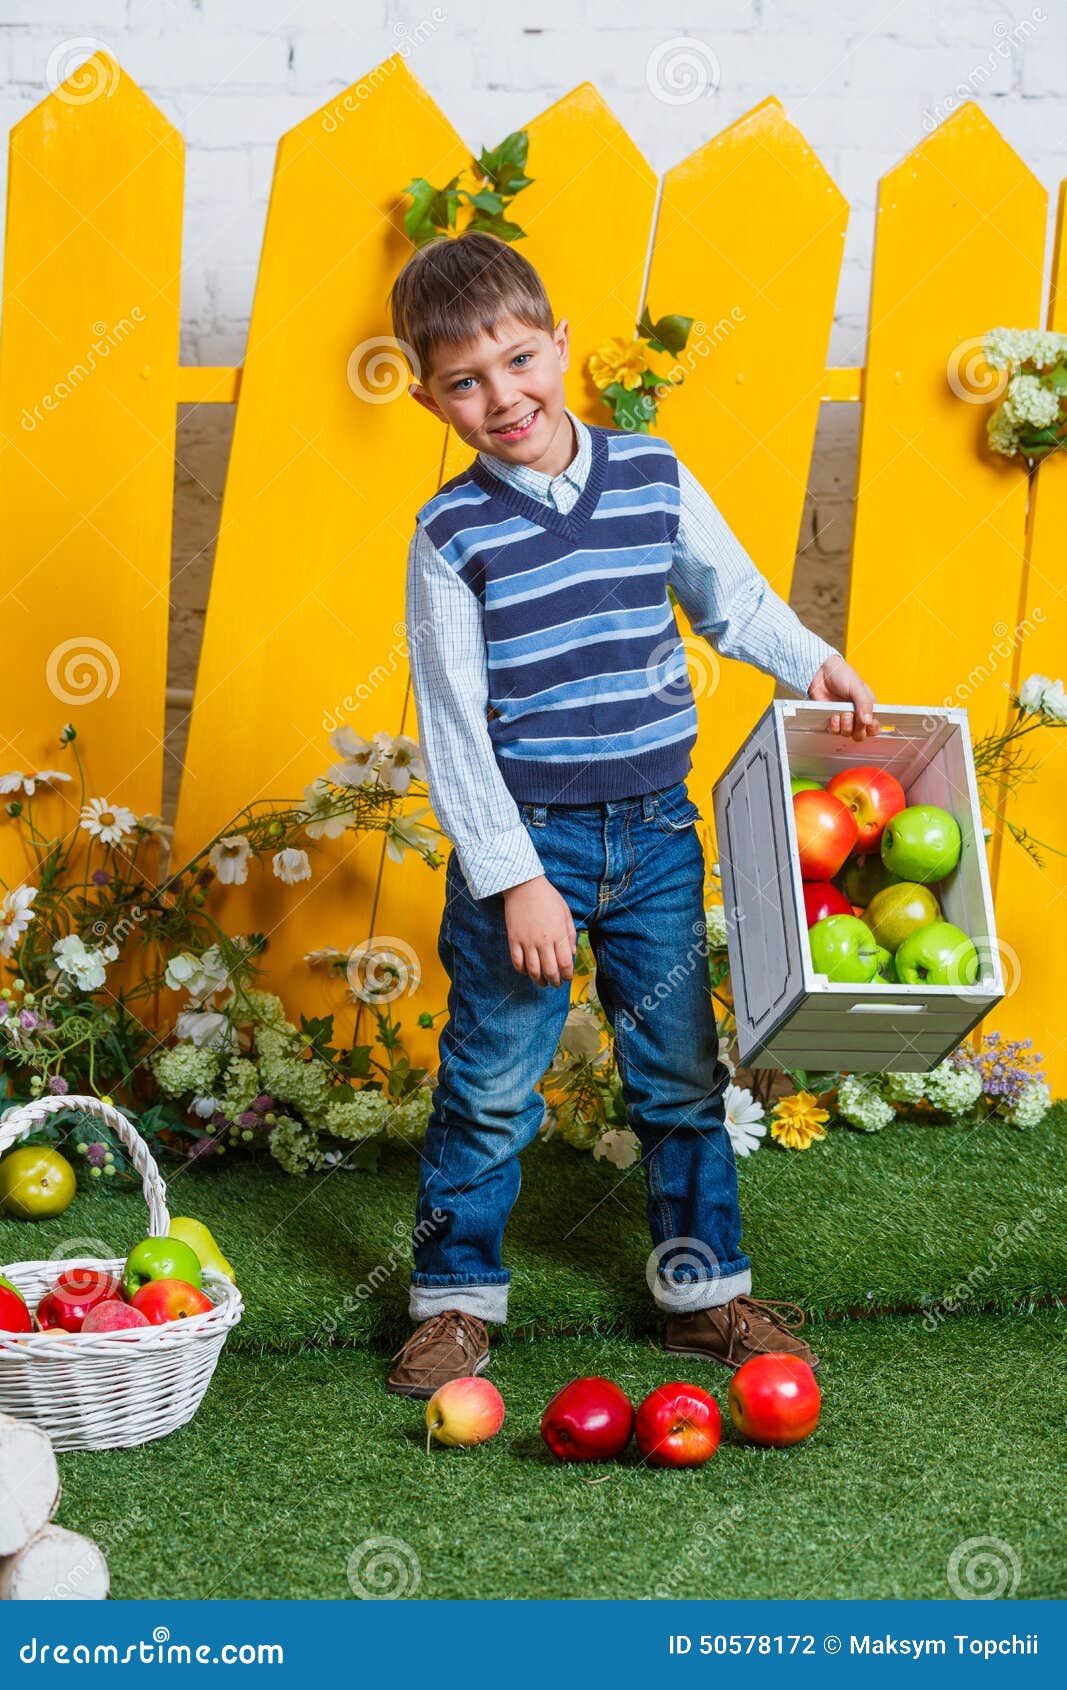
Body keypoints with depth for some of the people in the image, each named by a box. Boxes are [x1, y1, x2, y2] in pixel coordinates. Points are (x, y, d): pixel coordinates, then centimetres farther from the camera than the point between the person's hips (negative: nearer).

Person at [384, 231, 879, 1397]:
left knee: (681, 1071, 12)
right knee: (492, 1083, 3)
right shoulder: (453, 535, -10)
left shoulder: (653, 475, 0)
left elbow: (730, 594, 18)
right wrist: (515, 879, -15)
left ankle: (704, 1286, 26)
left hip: (656, 831, 3)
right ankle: (456, 1296, 19)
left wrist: (812, 663, 5)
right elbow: (452, 727, -11)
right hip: (524, 840, -3)